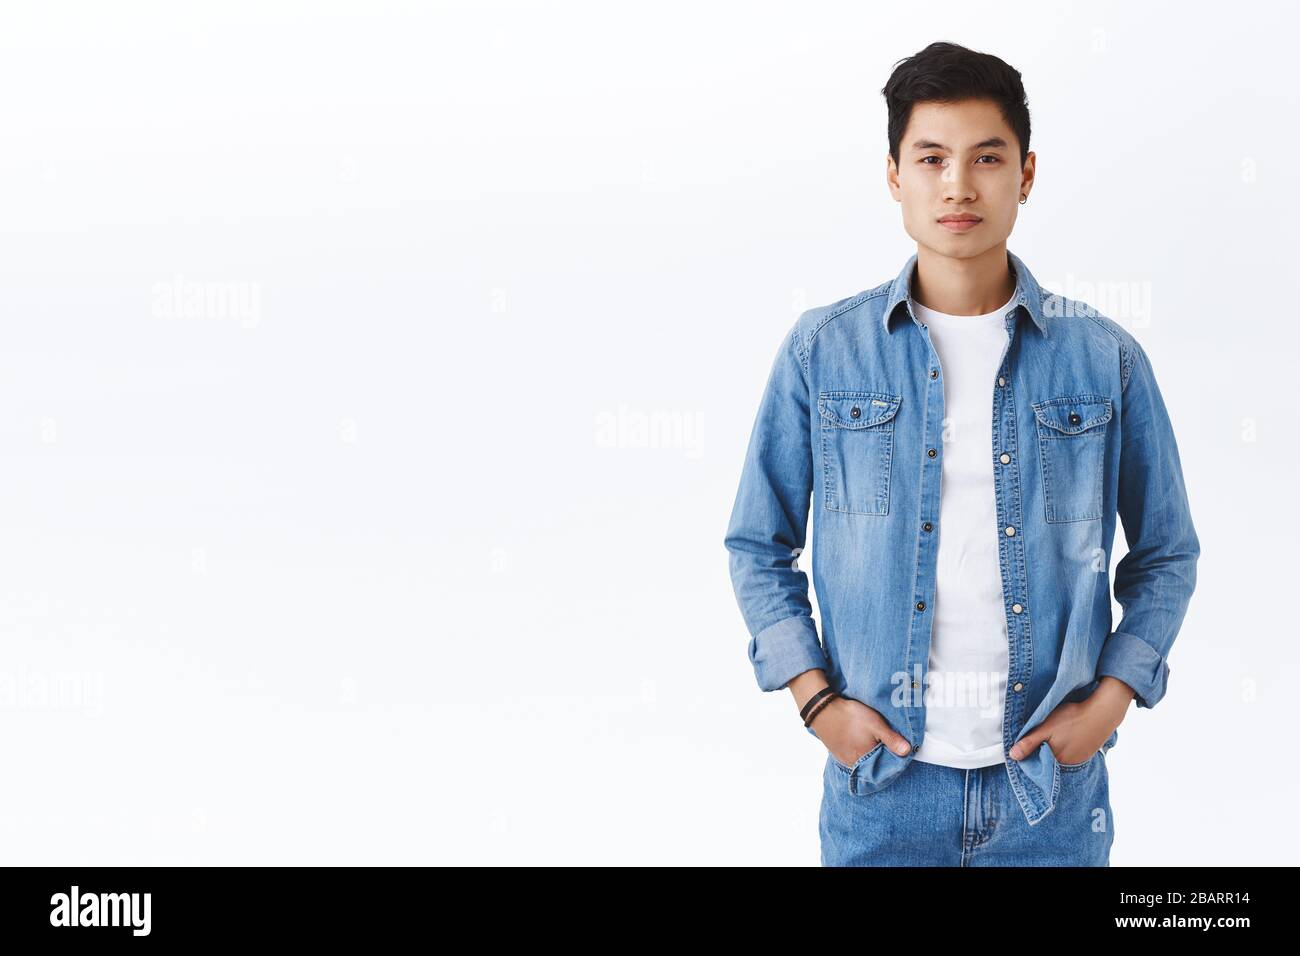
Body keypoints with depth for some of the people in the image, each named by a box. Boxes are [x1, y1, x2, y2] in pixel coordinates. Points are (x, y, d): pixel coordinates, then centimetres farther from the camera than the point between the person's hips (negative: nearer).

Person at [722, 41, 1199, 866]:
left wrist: (1108, 701, -4)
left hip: (1051, 788, 0)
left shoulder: (1105, 358, 0)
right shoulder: (824, 351, -1)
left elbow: (1165, 555, 8)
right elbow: (759, 546, 6)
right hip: (882, 783, 0)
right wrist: (817, 699, -4)